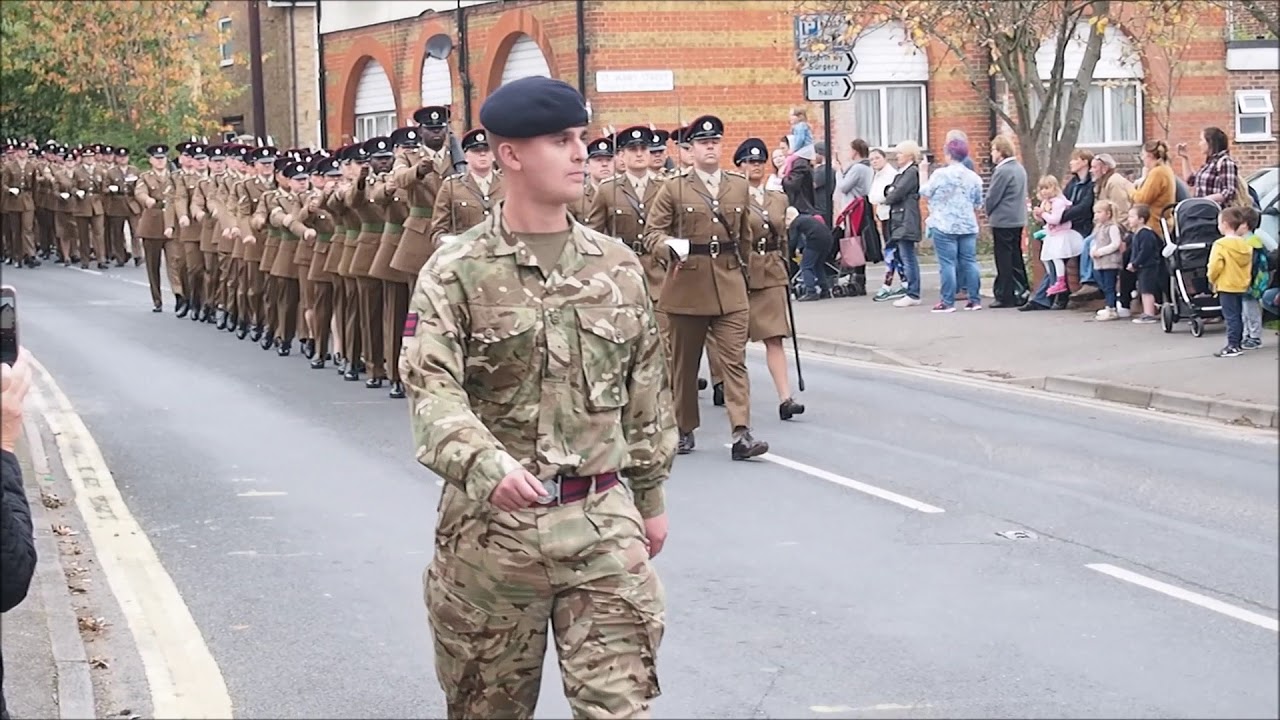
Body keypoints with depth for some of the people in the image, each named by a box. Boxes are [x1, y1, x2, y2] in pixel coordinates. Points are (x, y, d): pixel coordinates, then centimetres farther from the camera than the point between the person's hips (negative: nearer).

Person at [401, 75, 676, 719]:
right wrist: (485, 465, -38)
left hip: (603, 522, 2)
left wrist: (650, 496, 19)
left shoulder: (618, 267, 6)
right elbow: (432, 390, -20)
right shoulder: (455, 273, -7)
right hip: (491, 525, -2)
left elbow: (646, 390, 16)